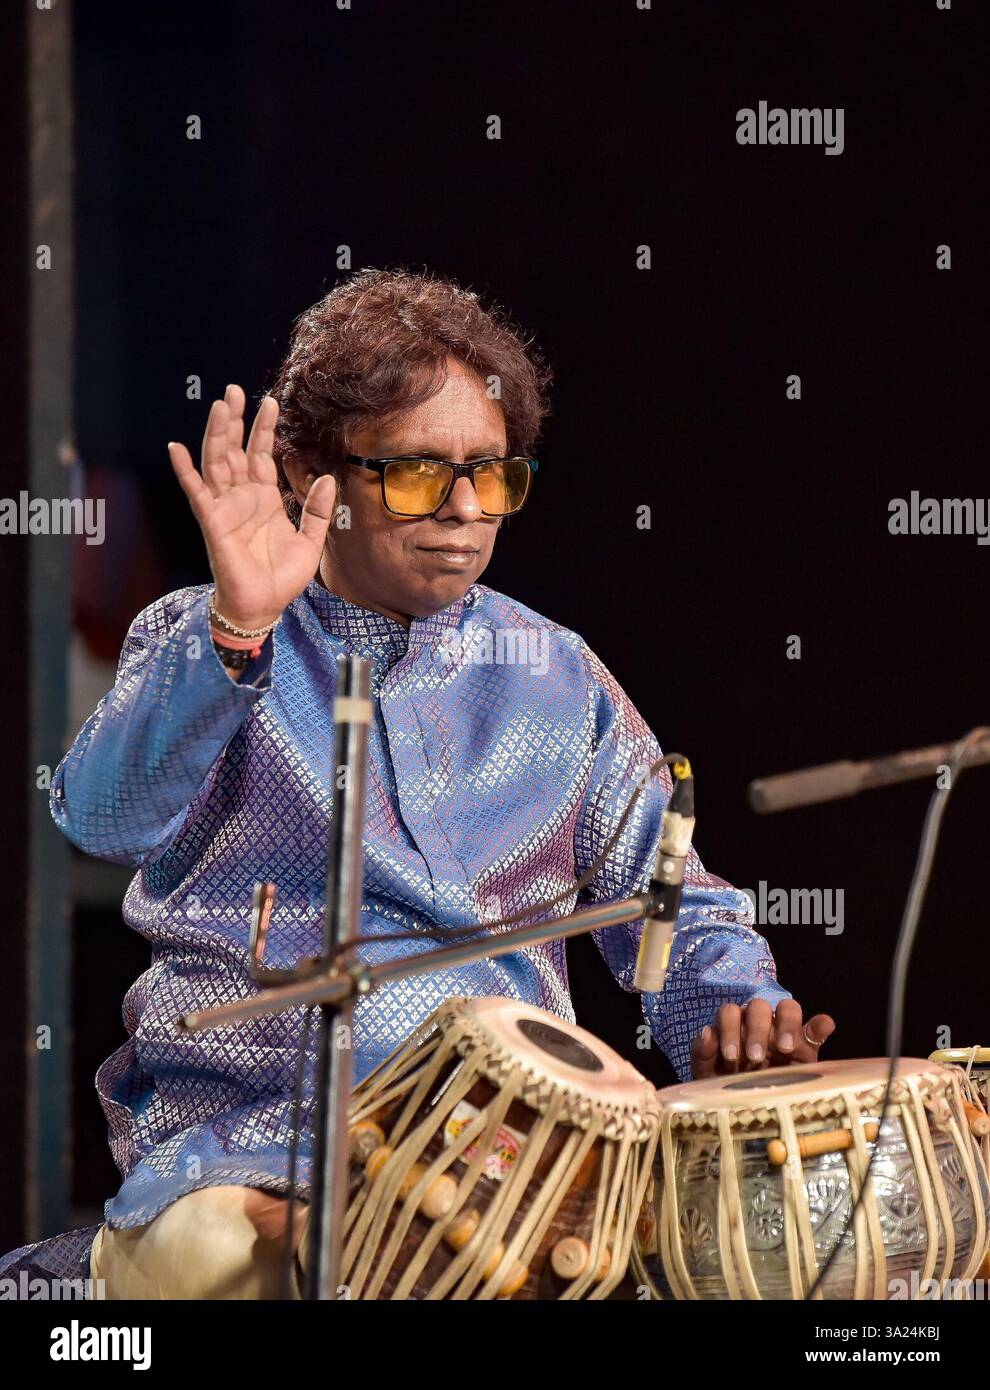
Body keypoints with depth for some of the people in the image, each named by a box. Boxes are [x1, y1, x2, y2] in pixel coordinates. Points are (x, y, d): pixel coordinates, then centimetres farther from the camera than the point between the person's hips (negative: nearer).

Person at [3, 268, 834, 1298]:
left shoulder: (554, 676, 14)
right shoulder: (202, 642, 4)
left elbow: (677, 906, 17)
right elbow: (107, 817, -16)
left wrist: (739, 1022, -6)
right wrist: (234, 633, -30)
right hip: (247, 1137, -3)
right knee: (207, 1256, -35)